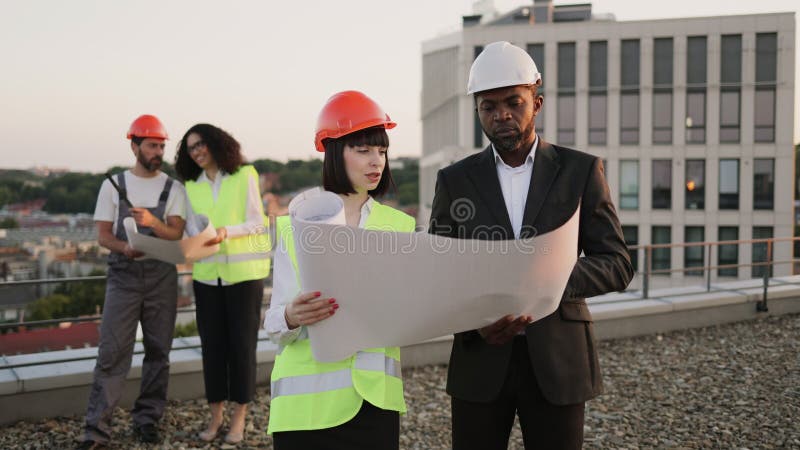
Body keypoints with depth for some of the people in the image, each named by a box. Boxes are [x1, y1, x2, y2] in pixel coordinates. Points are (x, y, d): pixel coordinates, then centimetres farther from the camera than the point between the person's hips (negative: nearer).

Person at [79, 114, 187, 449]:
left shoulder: (173, 189, 4)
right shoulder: (113, 185, 5)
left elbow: (176, 234, -6)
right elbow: (103, 234, 3)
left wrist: (153, 222, -26)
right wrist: (124, 248, -18)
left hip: (161, 275, 1)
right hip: (123, 274, -1)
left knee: (158, 350, 5)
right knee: (112, 350, -5)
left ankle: (147, 419, 17)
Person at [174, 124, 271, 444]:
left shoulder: (244, 176, -1)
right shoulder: (191, 186, 10)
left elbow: (257, 222, -4)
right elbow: (193, 229, 6)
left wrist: (226, 232, -20)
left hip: (243, 271, -3)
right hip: (207, 273, 3)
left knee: (242, 342, 1)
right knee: (212, 343, 6)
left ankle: (239, 416, 11)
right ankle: (216, 414, 17)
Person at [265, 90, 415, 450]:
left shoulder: (399, 225, 7)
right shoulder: (297, 224, -1)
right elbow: (275, 325, -4)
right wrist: (292, 317, -25)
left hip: (376, 397, 2)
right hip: (310, 398, -2)